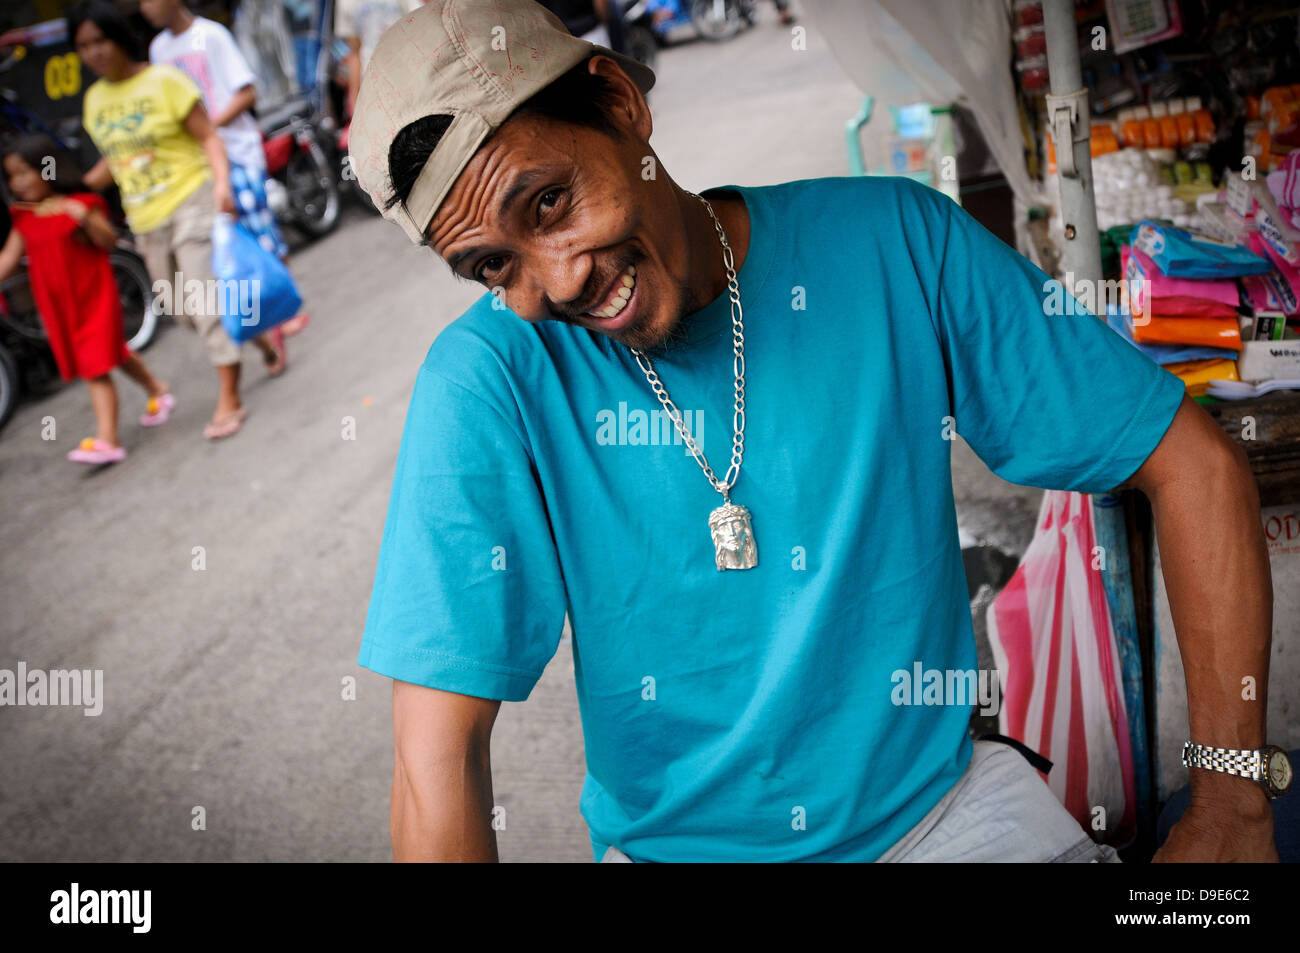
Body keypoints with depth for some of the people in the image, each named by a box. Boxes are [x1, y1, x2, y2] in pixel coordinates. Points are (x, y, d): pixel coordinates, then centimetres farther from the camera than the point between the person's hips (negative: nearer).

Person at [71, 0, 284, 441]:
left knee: (204, 300, -12)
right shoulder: (94, 99, 10)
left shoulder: (164, 80, -8)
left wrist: (221, 183, -25)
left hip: (191, 202, -7)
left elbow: (208, 137, -10)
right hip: (145, 219, 7)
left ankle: (229, 401, -6)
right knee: (184, 307, 12)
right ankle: (260, 336, 35)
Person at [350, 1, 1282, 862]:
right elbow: (438, 757, -16)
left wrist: (1230, 806, -13)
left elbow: (1196, 465, -9)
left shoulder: (894, 243, -13)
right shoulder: (488, 382, -15)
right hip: (674, 843, -1)